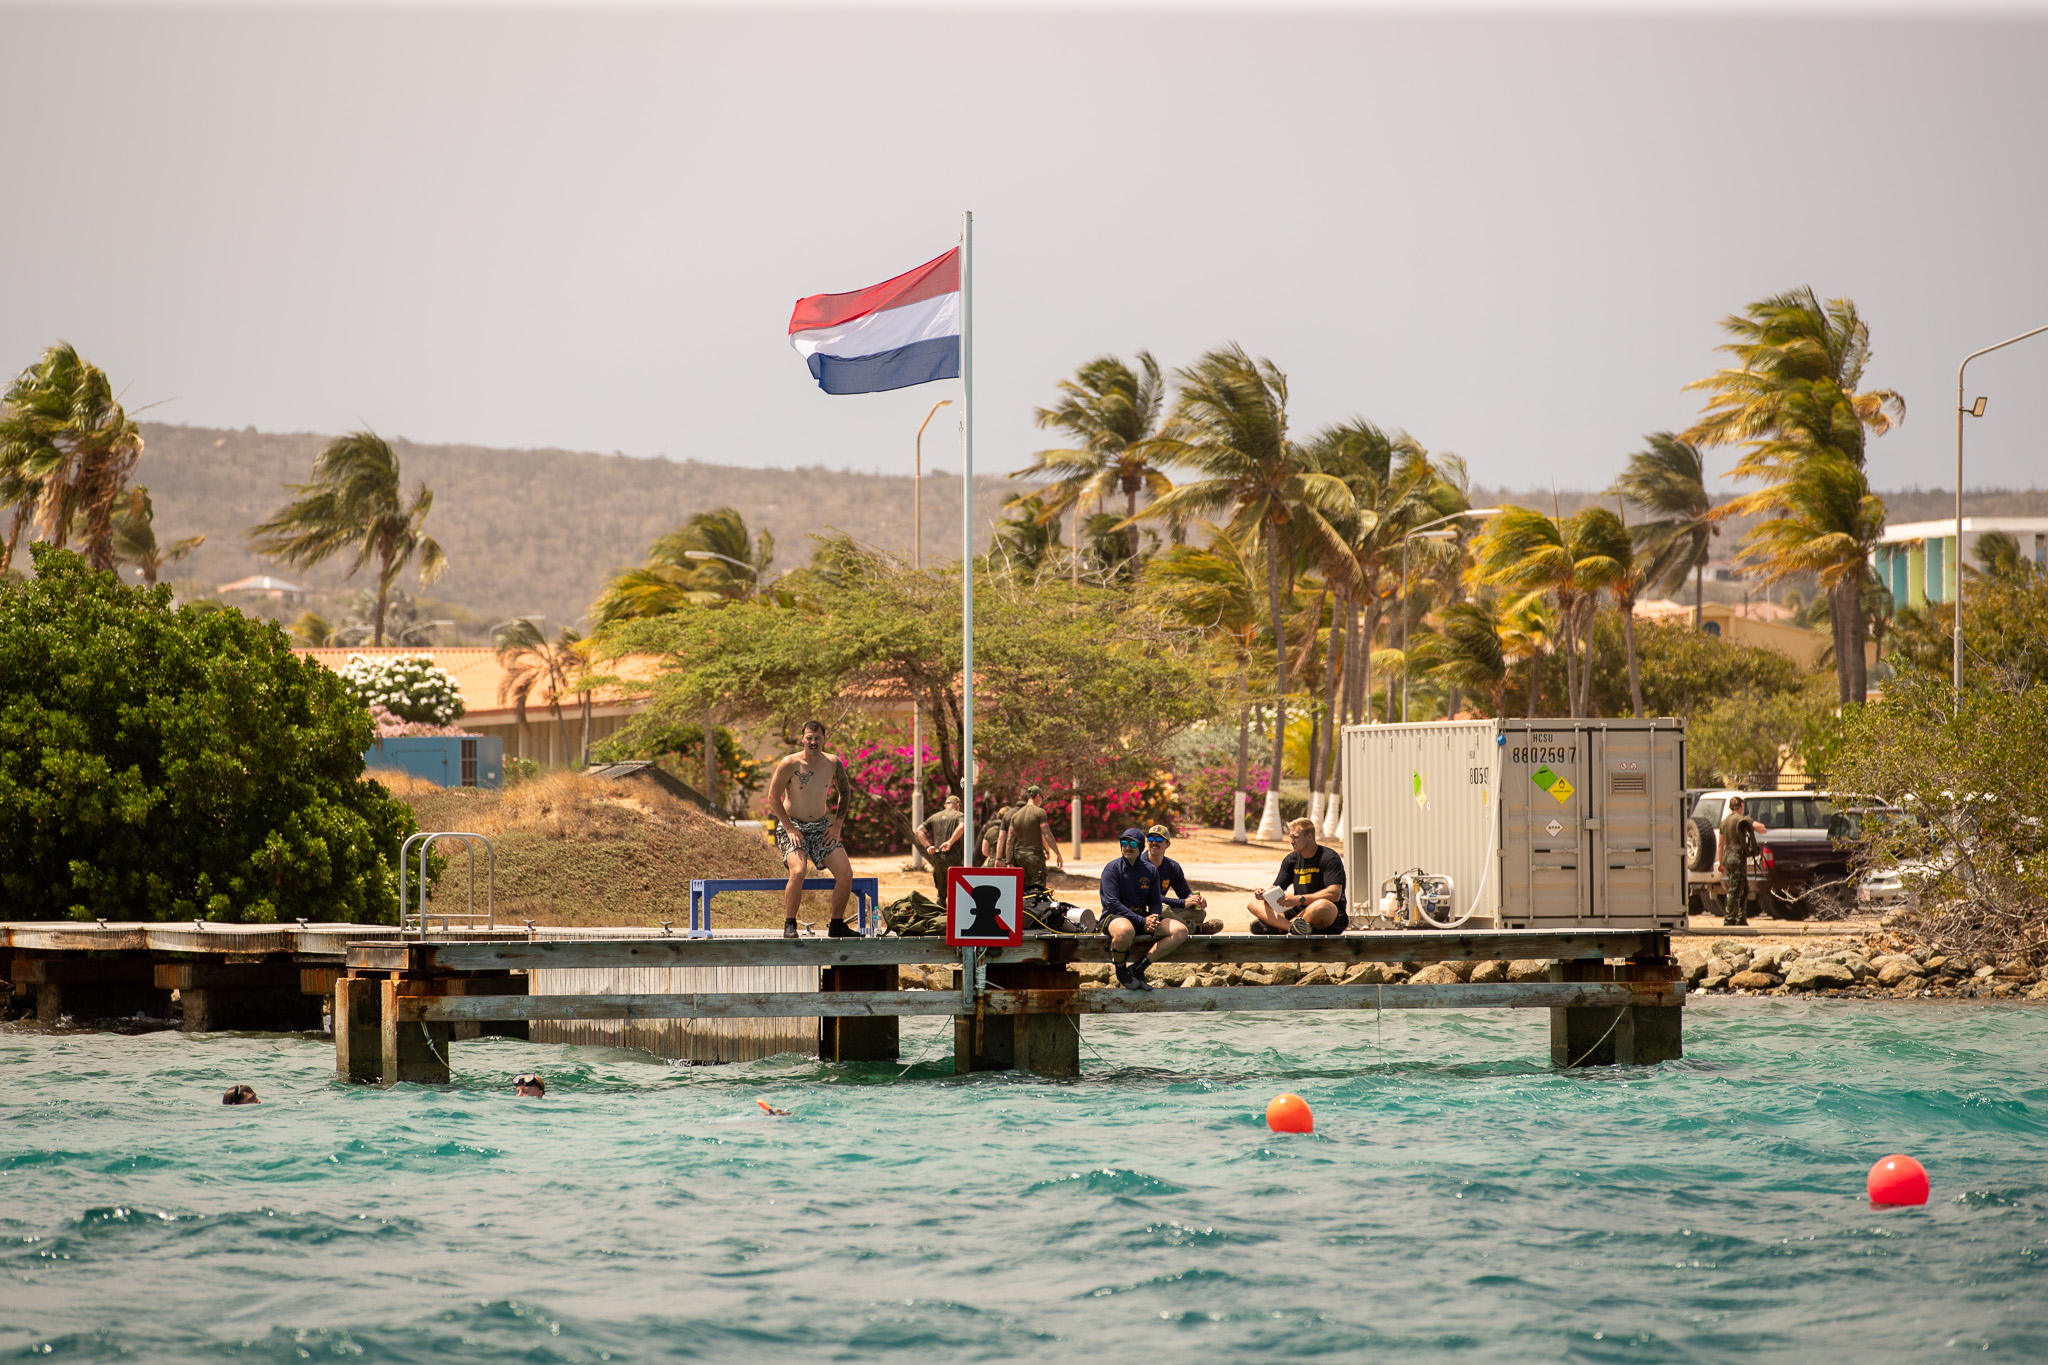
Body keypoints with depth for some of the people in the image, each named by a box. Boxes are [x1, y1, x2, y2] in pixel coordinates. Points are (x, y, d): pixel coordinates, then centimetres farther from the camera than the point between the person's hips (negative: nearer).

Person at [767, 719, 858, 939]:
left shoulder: (832, 763, 0)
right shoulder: (790, 764, -12)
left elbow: (845, 792, 16)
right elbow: (773, 798, -7)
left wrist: (837, 826, 6)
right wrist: (790, 829, -13)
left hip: (822, 827, 4)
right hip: (793, 826, -4)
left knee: (845, 873, -10)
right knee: (798, 872, -29)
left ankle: (837, 926, 4)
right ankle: (789, 925, -17)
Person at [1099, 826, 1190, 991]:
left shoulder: (1150, 870, 10)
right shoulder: (1112, 869, -6)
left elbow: (1155, 902, 14)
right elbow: (1113, 903, -16)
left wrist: (1154, 918, -12)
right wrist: (1142, 922, -23)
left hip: (1142, 917, 6)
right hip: (1114, 917, -6)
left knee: (1181, 931, -13)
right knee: (1125, 931, -43)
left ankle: (1138, 967, -13)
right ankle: (1120, 970, -11)